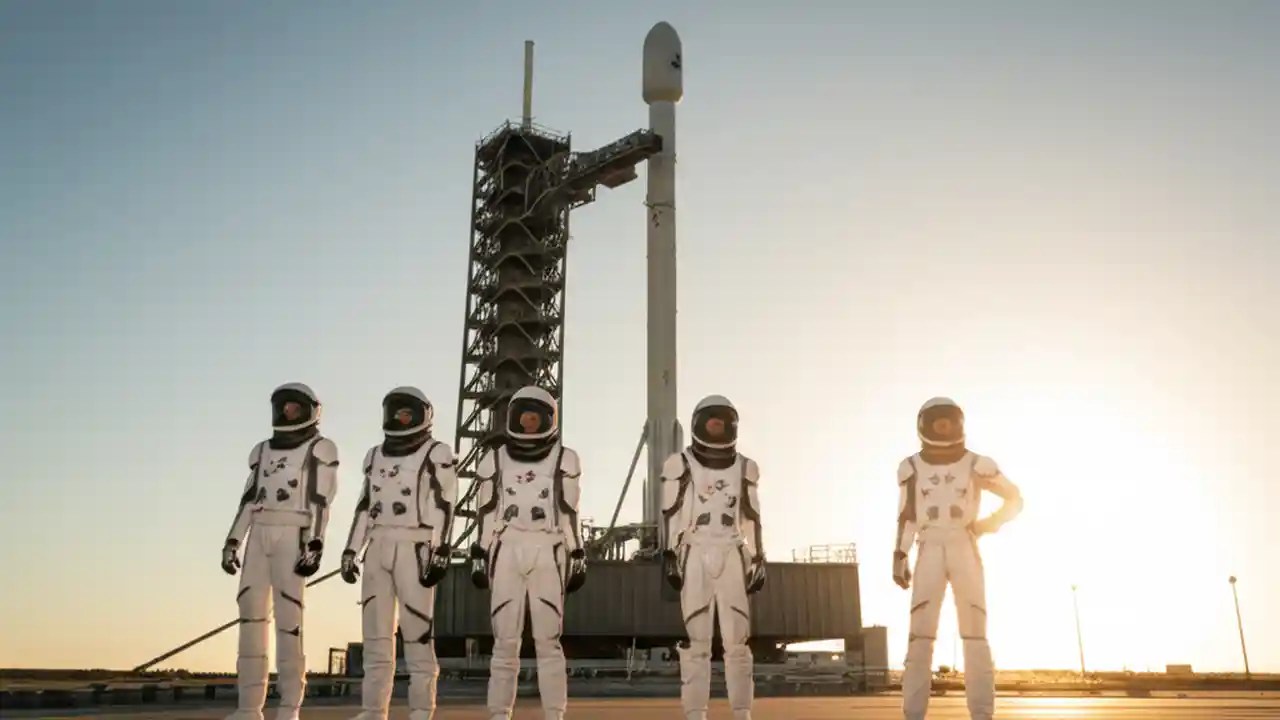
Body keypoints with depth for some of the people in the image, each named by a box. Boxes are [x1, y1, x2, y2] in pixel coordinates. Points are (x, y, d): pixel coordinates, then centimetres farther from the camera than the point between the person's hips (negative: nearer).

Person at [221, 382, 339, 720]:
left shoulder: (320, 449, 1)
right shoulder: (263, 451, 20)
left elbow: (321, 503, -7)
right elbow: (248, 501, 18)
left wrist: (316, 545, -17)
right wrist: (232, 542, 10)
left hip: (293, 537, -6)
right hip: (259, 536, 6)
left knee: (288, 618, -9)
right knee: (251, 613, 1)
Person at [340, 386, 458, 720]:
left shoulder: (436, 454, -1)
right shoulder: (376, 455, 18)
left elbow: (443, 506, -9)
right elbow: (364, 507, 18)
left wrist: (440, 551, -17)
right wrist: (350, 550, 12)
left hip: (415, 548, -6)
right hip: (377, 548, 6)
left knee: (417, 632, -7)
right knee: (375, 632, 6)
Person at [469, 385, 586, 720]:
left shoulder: (564, 460, 6)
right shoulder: (495, 460, 10)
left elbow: (570, 516, 6)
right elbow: (486, 517, 10)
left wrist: (577, 558, 2)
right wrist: (479, 557, 5)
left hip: (547, 553, -1)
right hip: (506, 552, 1)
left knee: (548, 639, -1)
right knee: (505, 639, 2)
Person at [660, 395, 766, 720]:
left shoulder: (745, 468, 10)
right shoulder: (680, 464, 0)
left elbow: (752, 518, 13)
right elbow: (670, 515, -2)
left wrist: (758, 559, 9)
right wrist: (669, 556, -8)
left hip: (732, 556, 3)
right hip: (695, 556, -3)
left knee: (737, 638, 2)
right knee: (696, 638, -3)